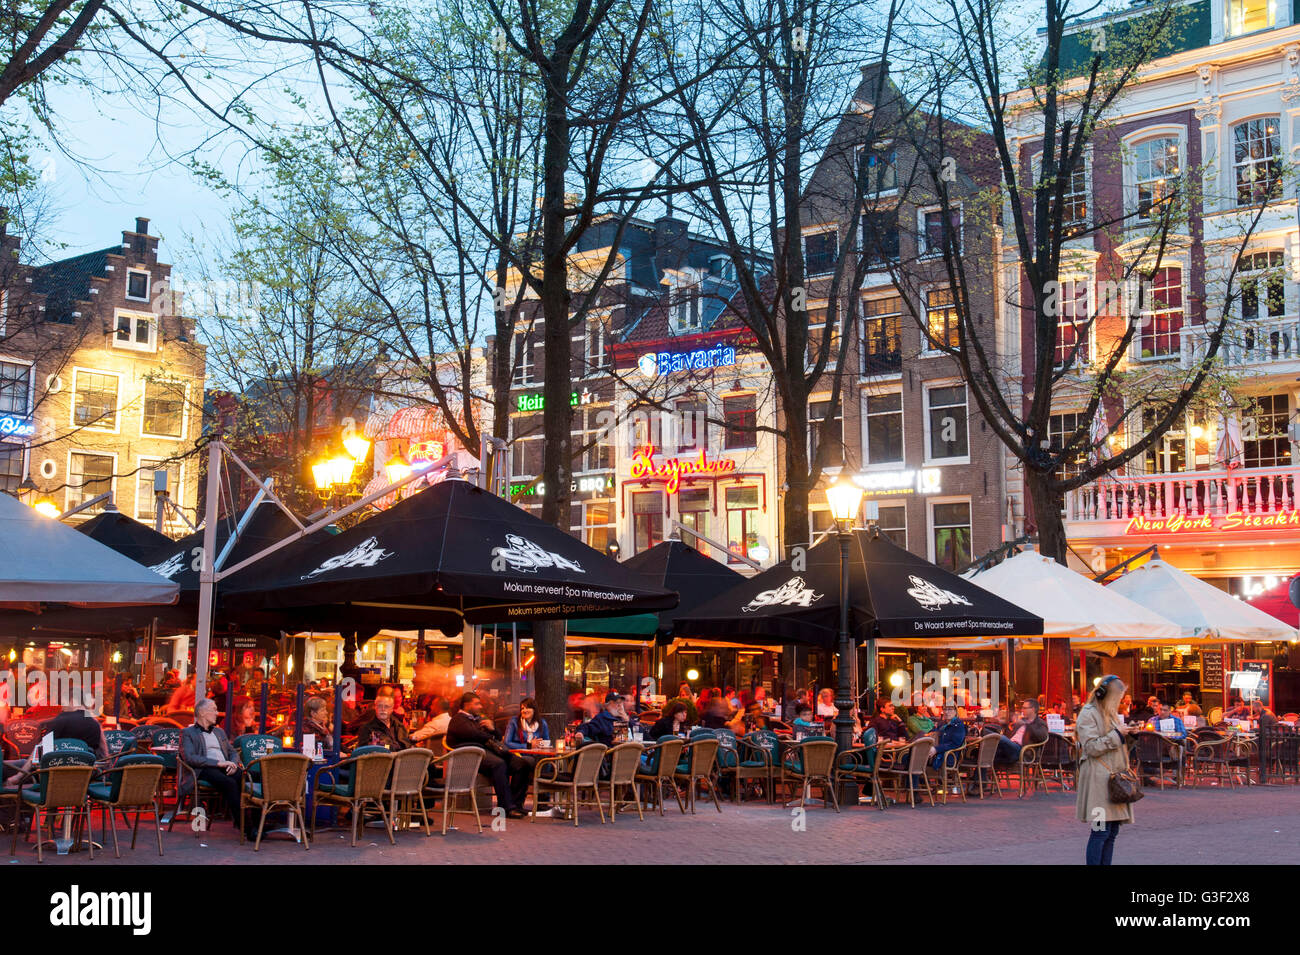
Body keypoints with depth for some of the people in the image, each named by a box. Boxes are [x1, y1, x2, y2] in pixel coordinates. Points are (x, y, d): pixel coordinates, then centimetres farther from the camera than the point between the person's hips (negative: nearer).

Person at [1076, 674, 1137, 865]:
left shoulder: (1110, 713, 21)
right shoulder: (1088, 714, -8)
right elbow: (1092, 747, -16)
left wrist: (1127, 735, 10)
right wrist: (1117, 735, -14)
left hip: (1113, 779, 9)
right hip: (1098, 780, -9)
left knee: (1112, 832, 7)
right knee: (1100, 832, -12)